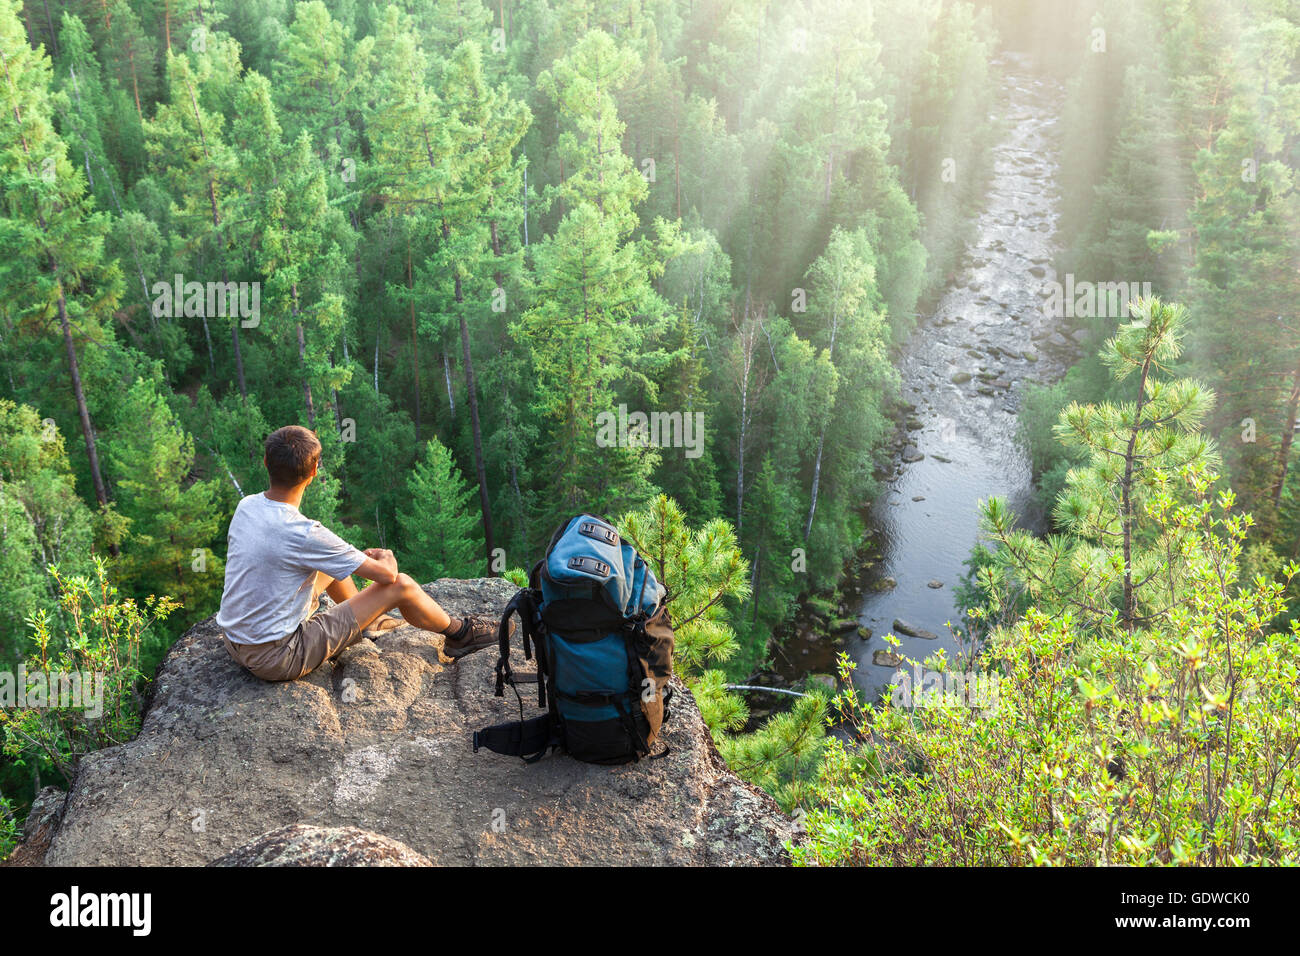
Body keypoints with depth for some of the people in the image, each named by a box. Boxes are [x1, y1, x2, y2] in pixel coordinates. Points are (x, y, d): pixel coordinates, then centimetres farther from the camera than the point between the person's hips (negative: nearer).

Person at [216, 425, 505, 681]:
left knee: (335, 563, 25)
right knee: (402, 585, -4)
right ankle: (458, 633, 23)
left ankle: (368, 622, 48)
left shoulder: (246, 507, -3)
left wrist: (362, 555, 14)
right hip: (279, 658, -8)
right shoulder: (304, 534, -27)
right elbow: (386, 574, -19)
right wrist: (388, 559, 6)